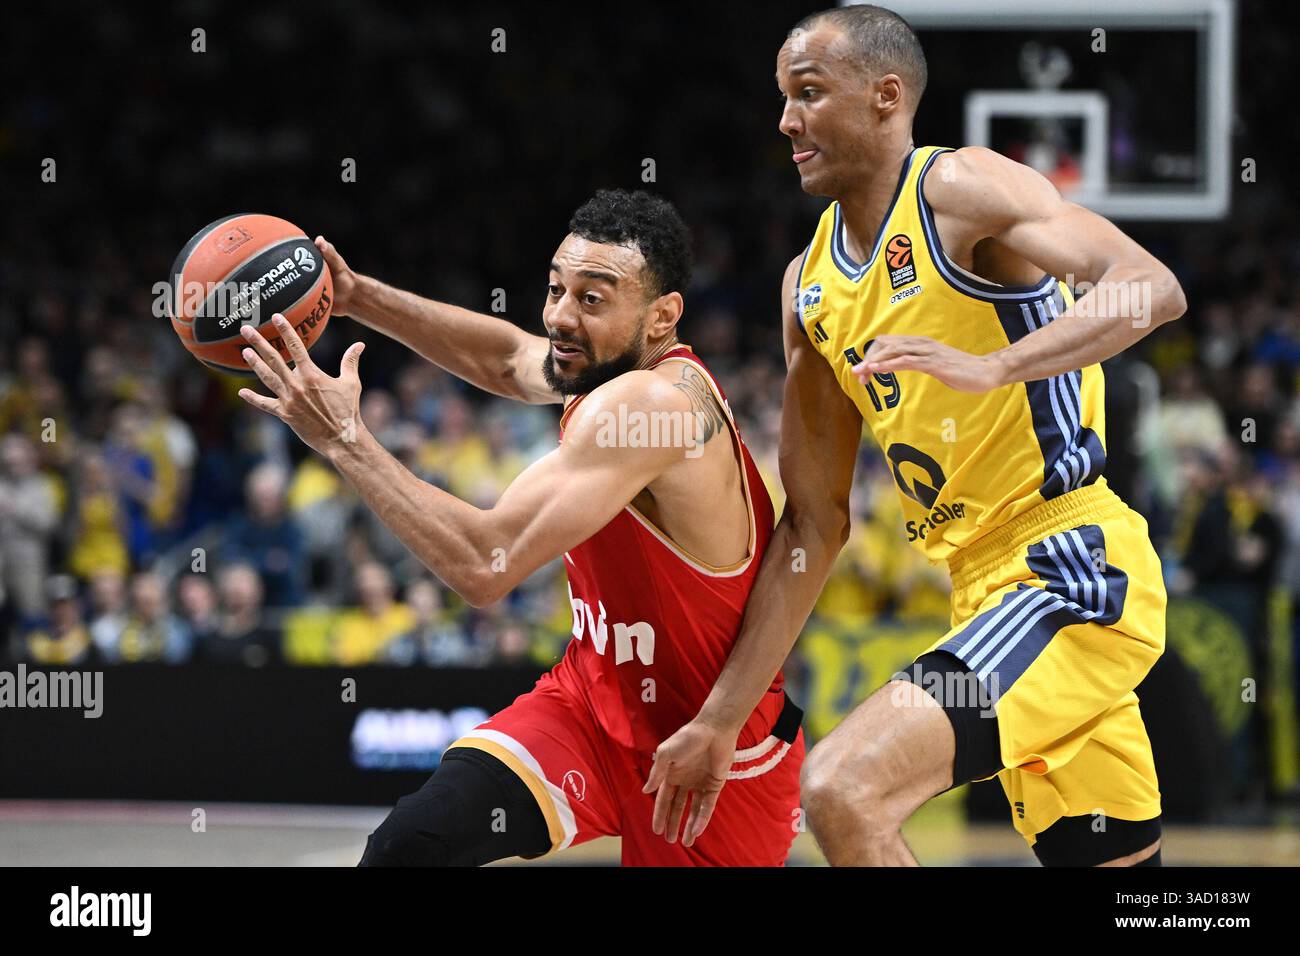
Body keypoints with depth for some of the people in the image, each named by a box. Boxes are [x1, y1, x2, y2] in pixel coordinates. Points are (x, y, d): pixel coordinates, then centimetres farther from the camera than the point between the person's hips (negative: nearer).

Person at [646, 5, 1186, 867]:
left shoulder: (959, 190, -9)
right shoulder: (811, 285, 14)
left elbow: (1154, 288, -24)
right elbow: (815, 523, 17)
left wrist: (990, 367, -37)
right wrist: (720, 721, 13)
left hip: (1074, 566, -9)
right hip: (992, 591, 9)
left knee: (845, 789, -22)